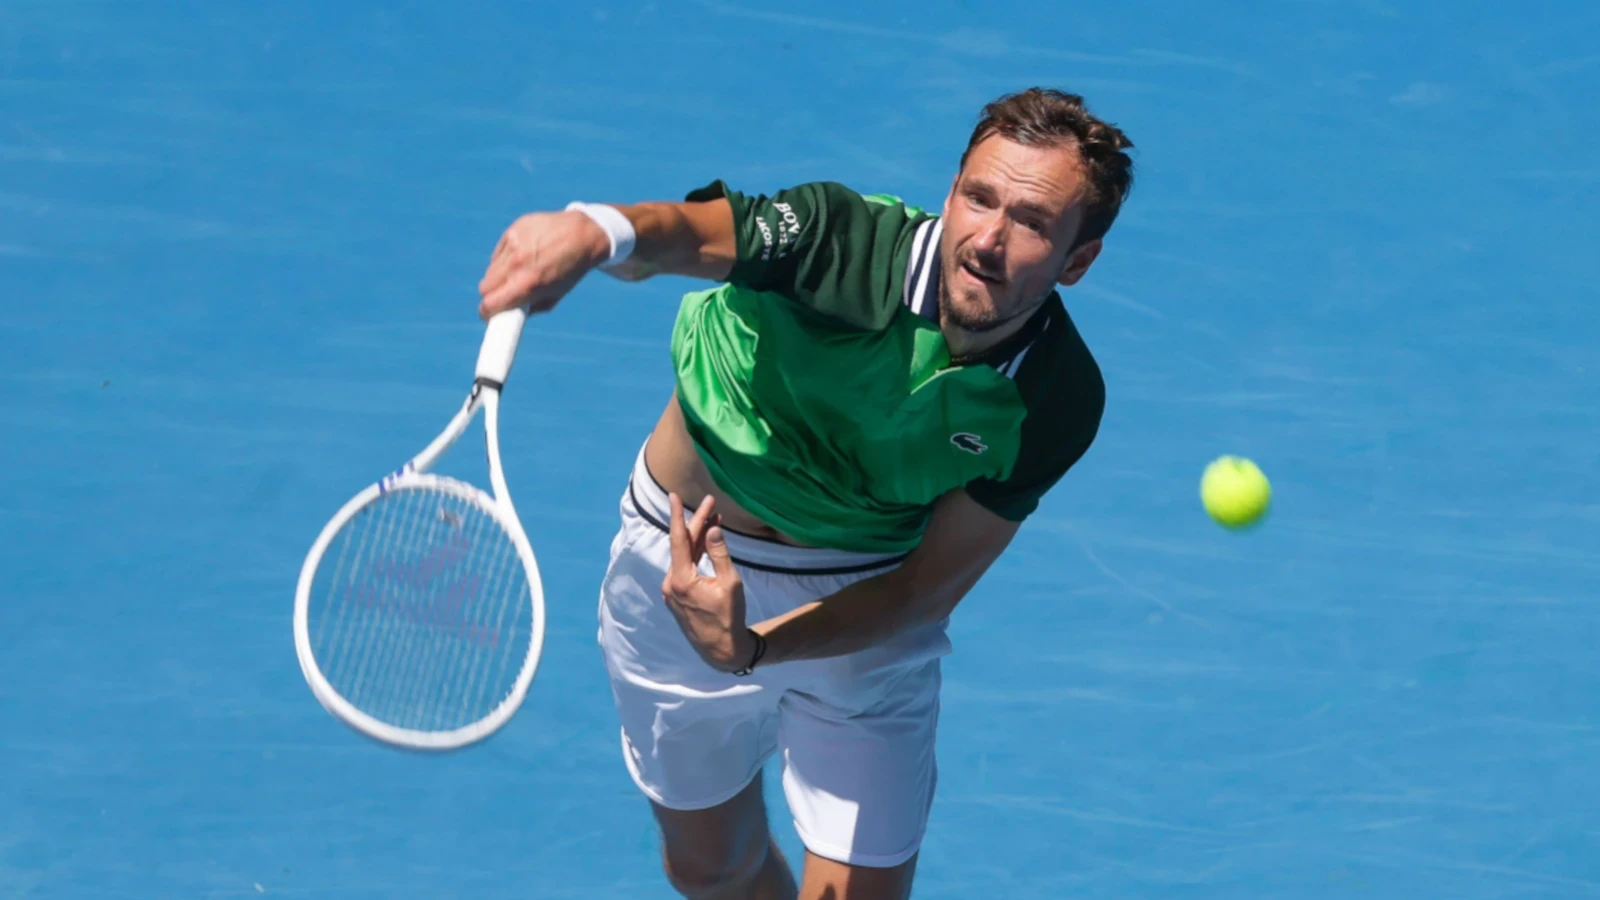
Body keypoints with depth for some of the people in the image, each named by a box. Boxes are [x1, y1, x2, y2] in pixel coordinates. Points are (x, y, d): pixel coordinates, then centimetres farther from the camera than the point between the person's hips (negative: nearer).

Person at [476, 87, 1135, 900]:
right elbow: (687, 231, -48)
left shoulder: (1059, 401, -23)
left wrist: (753, 647, -37)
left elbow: (924, 591, -22)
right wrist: (595, 230, -72)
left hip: (862, 613, 0)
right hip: (684, 556, 0)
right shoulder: (851, 244, -31)